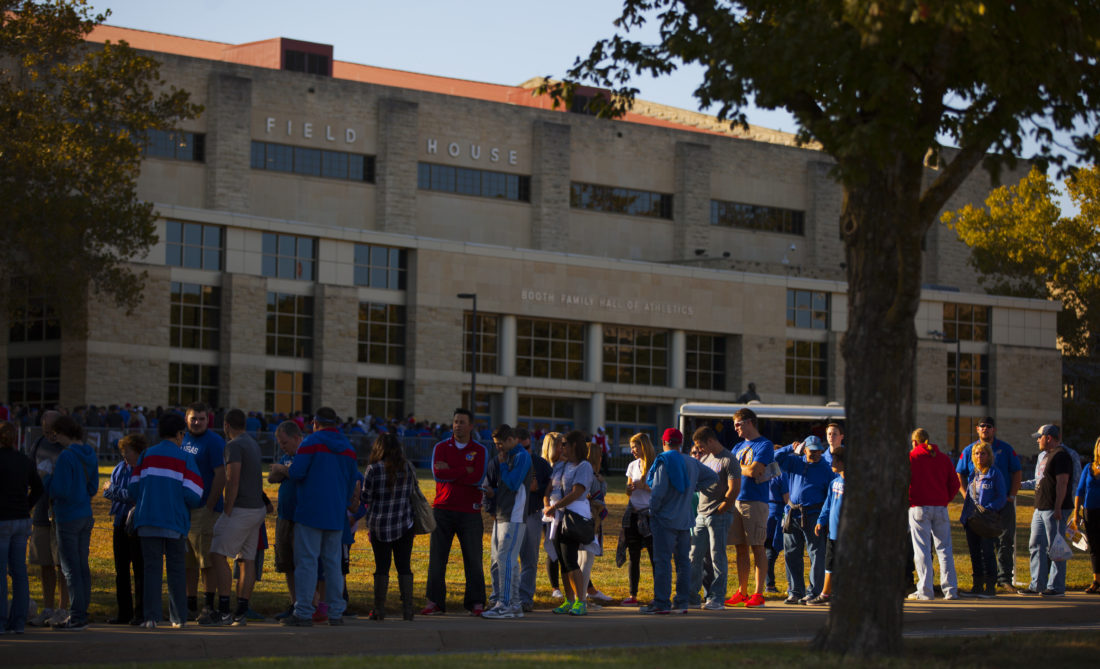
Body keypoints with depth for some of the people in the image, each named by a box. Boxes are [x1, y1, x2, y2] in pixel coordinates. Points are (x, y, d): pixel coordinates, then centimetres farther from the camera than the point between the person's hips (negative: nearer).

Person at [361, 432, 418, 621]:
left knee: (382, 567, 4)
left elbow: (366, 497, -4)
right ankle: (407, 609, 2)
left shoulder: (373, 469, -11)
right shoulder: (408, 467, 0)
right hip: (404, 524, 2)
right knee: (404, 567, 6)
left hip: (380, 526, -2)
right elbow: (415, 492, 12)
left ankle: (379, 609, 4)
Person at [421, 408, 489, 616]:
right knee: (436, 557, -2)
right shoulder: (441, 448, 8)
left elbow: (478, 478, -11)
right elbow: (438, 473, -9)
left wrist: (450, 471, -11)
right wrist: (466, 471, -12)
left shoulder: (480, 451, 5)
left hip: (469, 512, -1)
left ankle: (476, 603, 5)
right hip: (442, 510, 1)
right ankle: (434, 602, 1)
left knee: (473, 558, 0)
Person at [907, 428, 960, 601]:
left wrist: (907, 501, 5)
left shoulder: (911, 457, -1)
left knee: (922, 550, -1)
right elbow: (954, 483, 8)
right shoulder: (943, 458, 9)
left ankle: (925, 591, -4)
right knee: (944, 549, 9)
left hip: (919, 508, -3)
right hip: (940, 507, 3)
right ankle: (950, 590, 6)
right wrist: (945, 500, 14)